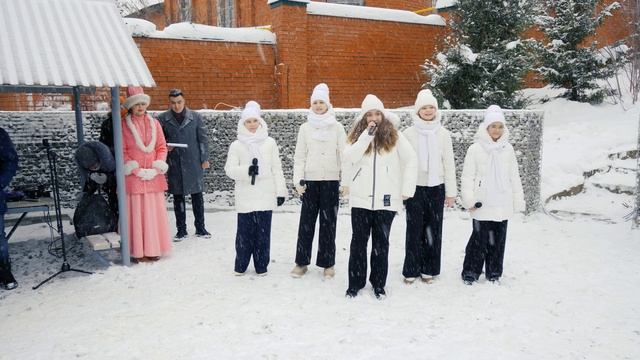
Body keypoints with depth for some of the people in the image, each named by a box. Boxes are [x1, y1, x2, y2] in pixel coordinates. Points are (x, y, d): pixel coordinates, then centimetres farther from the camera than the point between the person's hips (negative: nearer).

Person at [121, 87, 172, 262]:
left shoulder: (154, 123, 9)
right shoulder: (123, 124, -1)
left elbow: (162, 148, 9)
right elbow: (122, 151, -3)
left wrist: (156, 169, -4)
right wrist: (137, 171, -10)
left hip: (153, 176, 3)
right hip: (133, 176, -3)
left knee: (154, 212, 5)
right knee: (136, 213, -1)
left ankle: (153, 249, 15)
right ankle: (138, 251, 7)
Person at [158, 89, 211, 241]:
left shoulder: (195, 117, 1)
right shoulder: (162, 119, 0)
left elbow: (202, 138, 4)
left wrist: (205, 158, 1)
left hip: (194, 162, 0)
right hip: (174, 164, 0)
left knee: (197, 196, 7)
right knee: (178, 197, 8)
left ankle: (200, 228, 20)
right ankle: (181, 230, 19)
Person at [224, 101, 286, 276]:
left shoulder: (269, 143, 4)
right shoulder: (236, 145, 3)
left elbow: (277, 169, 6)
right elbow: (230, 169, -3)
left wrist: (281, 191, 4)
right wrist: (247, 170, -20)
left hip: (265, 196, 0)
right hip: (245, 197, 0)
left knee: (263, 232, 5)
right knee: (245, 232, 3)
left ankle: (261, 265, 19)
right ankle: (240, 265, 19)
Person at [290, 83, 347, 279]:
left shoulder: (337, 127, 4)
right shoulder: (305, 127, 6)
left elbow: (344, 154, 1)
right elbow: (300, 155, 5)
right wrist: (298, 179, -4)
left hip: (331, 180, -1)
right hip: (310, 180, 1)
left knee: (328, 223, 4)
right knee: (306, 222, 4)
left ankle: (328, 263, 14)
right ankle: (302, 262, 14)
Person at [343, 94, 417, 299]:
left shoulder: (394, 135, 2)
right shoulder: (358, 135, 5)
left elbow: (411, 161, 2)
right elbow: (349, 157, -13)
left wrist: (407, 189, -3)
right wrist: (367, 134, -16)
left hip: (386, 199, -1)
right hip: (361, 199, 1)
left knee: (381, 242, 9)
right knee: (359, 241, 7)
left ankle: (379, 284, 21)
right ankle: (355, 283, 18)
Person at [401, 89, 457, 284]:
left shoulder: (443, 133, 5)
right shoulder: (408, 133, 1)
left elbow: (449, 163, 6)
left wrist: (451, 191, 5)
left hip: (436, 187, 2)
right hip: (415, 187, -1)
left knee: (433, 230, 6)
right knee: (414, 230, 0)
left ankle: (429, 269, 19)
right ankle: (411, 270, 11)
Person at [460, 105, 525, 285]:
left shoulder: (507, 149, 6)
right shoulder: (476, 149, -5)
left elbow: (514, 177, 10)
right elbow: (468, 176, -5)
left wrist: (518, 201, 8)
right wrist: (469, 199, -12)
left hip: (502, 204, 4)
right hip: (482, 204, -3)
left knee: (498, 239, 11)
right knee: (479, 238, -3)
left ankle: (494, 273, 25)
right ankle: (470, 272, 12)